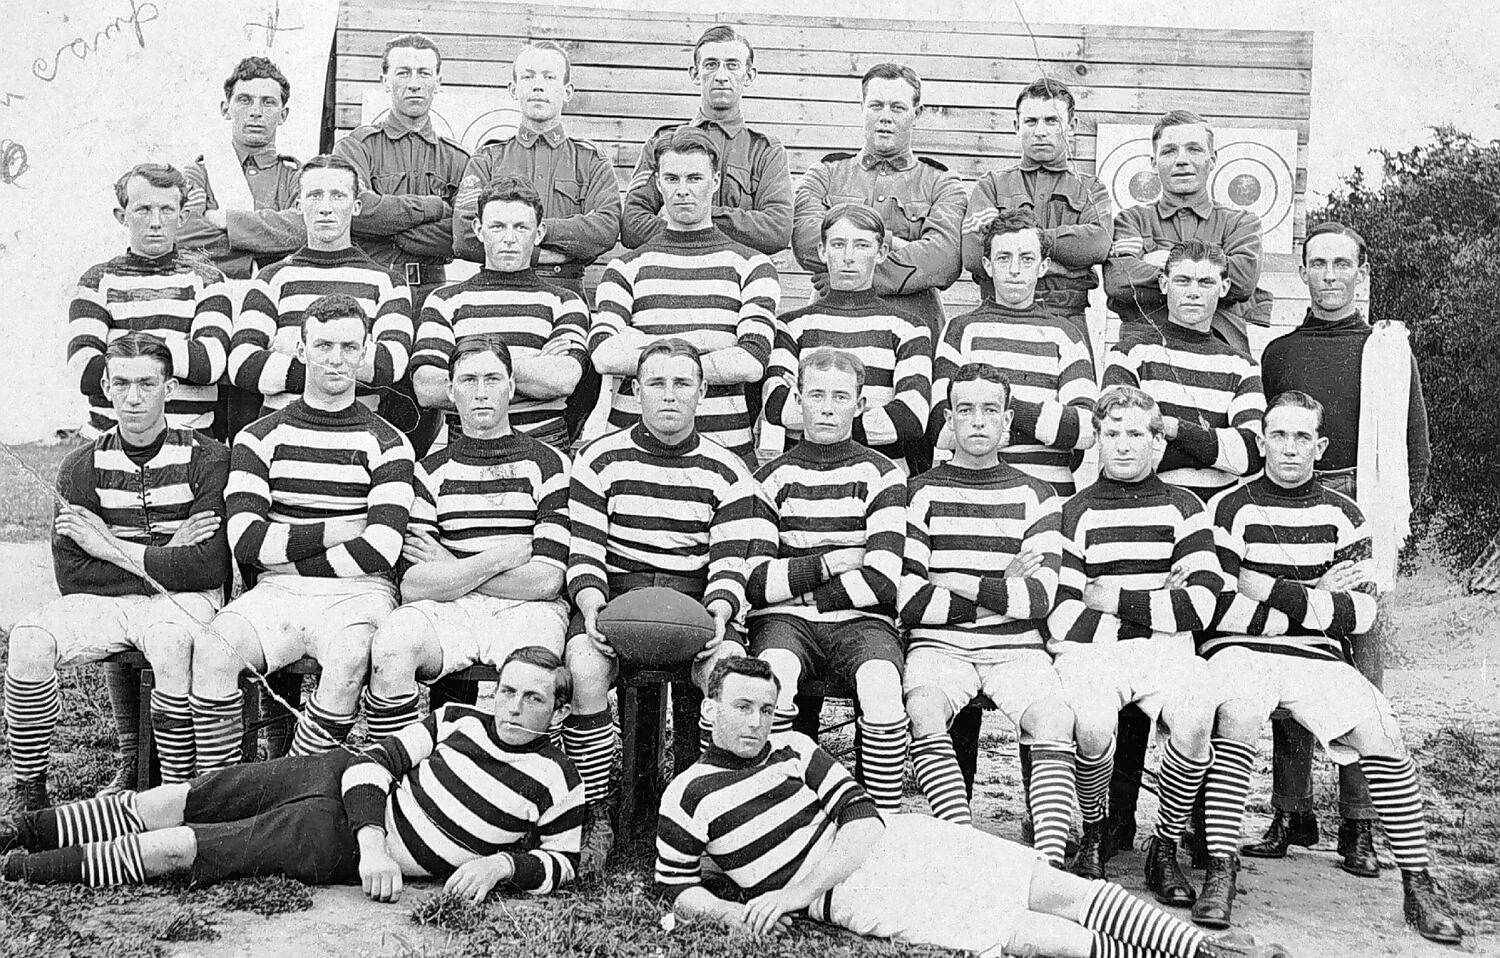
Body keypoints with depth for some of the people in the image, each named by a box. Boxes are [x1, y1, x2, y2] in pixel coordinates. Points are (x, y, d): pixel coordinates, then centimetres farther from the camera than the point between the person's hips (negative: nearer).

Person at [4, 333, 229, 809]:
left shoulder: (205, 458, -3)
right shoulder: (84, 466, 6)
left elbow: (211, 568, -13)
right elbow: (72, 576, -3)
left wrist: (115, 550, -10)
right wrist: (164, 557, -11)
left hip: (182, 599, -3)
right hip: (105, 601, 3)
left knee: (169, 643, -38)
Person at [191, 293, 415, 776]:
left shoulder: (386, 442, 7)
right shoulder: (261, 436, 11)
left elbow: (380, 551, -7)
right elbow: (246, 540, -3)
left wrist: (288, 558, -4)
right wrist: (332, 531, -7)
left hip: (357, 592, -2)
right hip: (277, 592, 2)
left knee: (348, 660, -34)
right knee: (210, 650, -27)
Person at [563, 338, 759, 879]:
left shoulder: (727, 471, 9)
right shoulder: (599, 460, 7)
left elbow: (729, 561, 4)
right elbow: (583, 553, 2)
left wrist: (719, 612, -17)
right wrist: (592, 608, -17)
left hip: (697, 597, 0)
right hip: (614, 591, 0)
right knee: (583, 668, -33)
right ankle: (598, 820, -19)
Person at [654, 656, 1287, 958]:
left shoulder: (795, 750, 11)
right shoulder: (685, 798, 3)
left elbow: (863, 821, 5)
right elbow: (675, 889, 10)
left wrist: (794, 891, -9)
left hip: (898, 840, 4)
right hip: (847, 894, -4)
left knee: (1057, 889, -12)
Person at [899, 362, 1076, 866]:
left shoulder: (1037, 497, 13)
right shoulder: (919, 493, 10)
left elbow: (1039, 599, -1)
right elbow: (907, 601, -2)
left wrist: (956, 583, -2)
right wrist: (1002, 589, 0)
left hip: (1017, 647, 1)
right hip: (938, 644, -1)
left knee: (1052, 716, -29)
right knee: (923, 709, -33)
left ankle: (1051, 858, -32)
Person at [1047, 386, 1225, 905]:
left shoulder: (1183, 507, 12)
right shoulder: (1076, 512, 9)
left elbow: (1201, 605, -1)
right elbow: (1060, 617, -3)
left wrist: (1115, 599, -4)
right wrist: (1159, 605, -5)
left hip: (1167, 650, 1)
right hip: (1090, 650, -1)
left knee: (1195, 720, -31)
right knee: (1093, 726, -32)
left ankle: (1166, 848, -7)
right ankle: (1093, 832, 0)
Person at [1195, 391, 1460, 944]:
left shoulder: (1343, 515, 12)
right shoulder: (1228, 509, 3)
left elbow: (1361, 613, 0)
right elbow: (1218, 609, -9)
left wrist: (1277, 593, -9)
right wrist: (1316, 597, -7)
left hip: (1317, 656, 3)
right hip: (1240, 650, -2)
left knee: (1379, 729, -22)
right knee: (1237, 712, -35)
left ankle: (1418, 888, -11)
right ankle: (1219, 874, -29)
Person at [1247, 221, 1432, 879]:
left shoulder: (1389, 351, 12)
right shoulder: (1278, 353, 17)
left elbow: (1416, 450, 10)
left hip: (1364, 518, -2)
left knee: (1363, 670, -3)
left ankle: (1360, 825, 2)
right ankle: (1291, 813, 7)